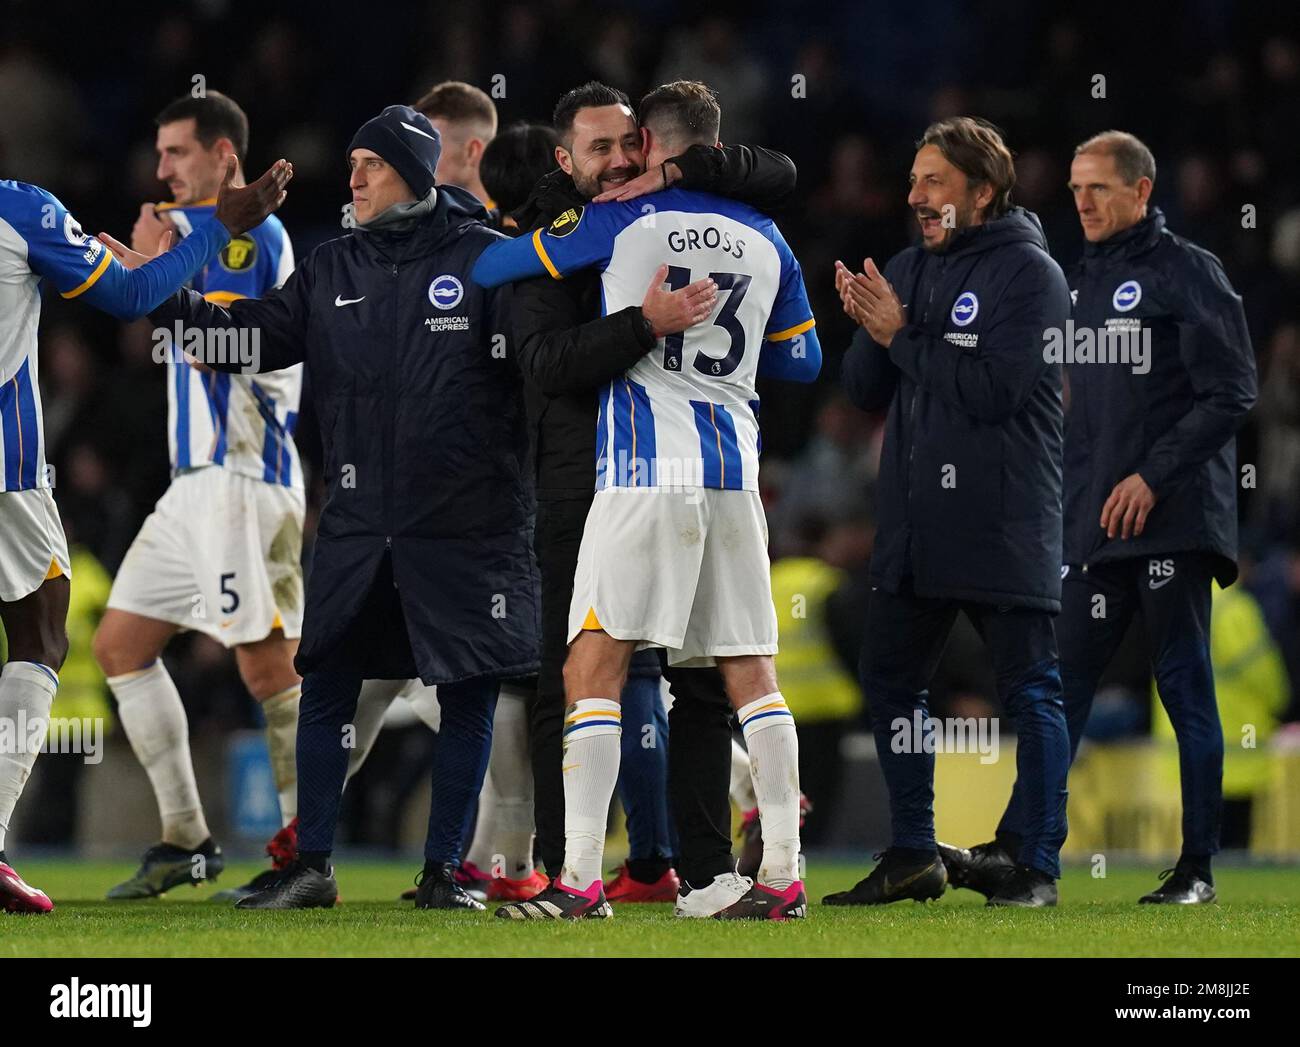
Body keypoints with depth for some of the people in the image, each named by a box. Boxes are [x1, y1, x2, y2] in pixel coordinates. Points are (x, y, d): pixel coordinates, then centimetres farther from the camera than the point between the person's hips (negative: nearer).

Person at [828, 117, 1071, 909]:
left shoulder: (1029, 273, -8)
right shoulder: (909, 270, 13)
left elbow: (995, 389, -18)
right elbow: (865, 391, 11)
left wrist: (901, 335, -13)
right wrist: (870, 330, -8)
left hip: (1005, 529, -7)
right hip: (915, 525, 7)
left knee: (1031, 693, -1)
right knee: (890, 684, 11)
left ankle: (1041, 865, 3)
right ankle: (913, 855, 20)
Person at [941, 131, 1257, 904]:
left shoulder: (1189, 273, -4)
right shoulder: (1080, 281, 18)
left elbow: (1230, 394, -10)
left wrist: (1153, 476, -16)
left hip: (1173, 521, -7)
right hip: (1094, 523, 7)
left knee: (1186, 688, -2)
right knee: (1064, 681, 2)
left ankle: (1198, 867, 2)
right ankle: (1015, 850, -1)